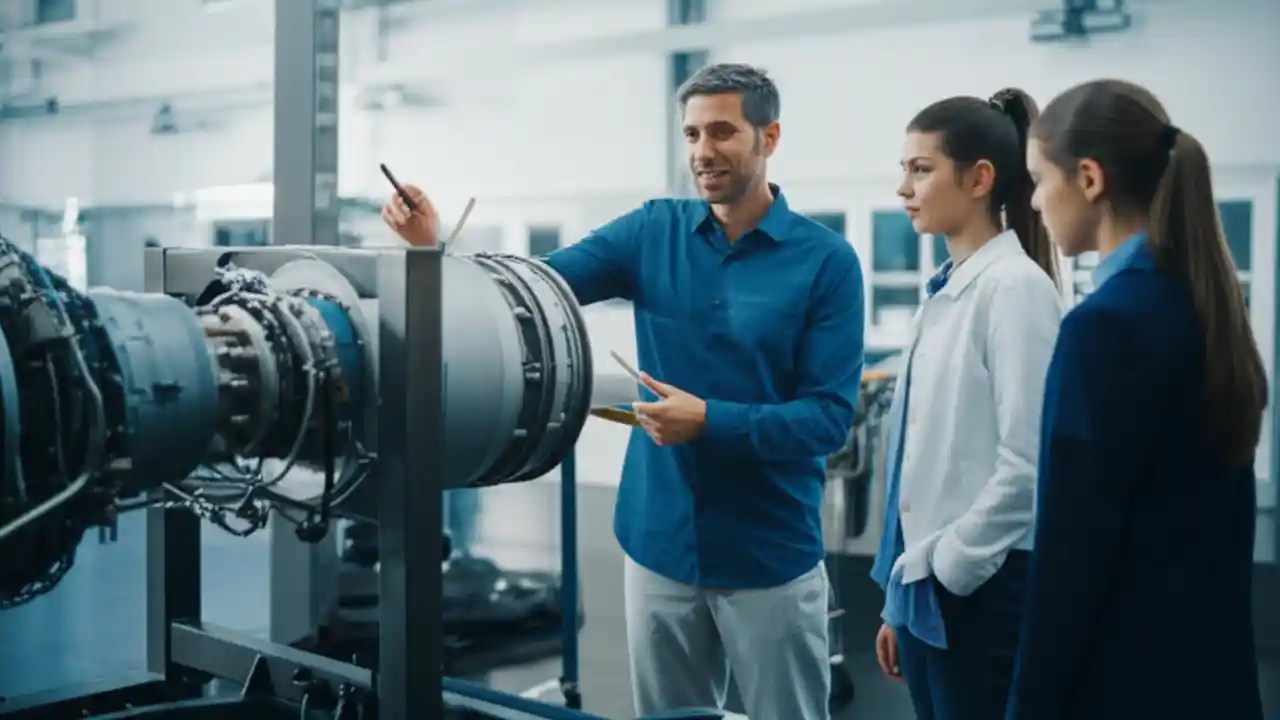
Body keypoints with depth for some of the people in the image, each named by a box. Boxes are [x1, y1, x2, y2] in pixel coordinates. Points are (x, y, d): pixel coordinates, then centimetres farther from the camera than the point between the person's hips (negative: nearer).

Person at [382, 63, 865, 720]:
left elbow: (829, 415, -12)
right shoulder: (653, 231, 1)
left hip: (770, 555, -3)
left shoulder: (825, 260, -8)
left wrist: (711, 420, -23)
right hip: (659, 545, 3)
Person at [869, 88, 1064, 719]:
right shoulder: (946, 291, 10)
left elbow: (1027, 463, -19)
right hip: (928, 582, 8)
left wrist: (945, 566, -12)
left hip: (981, 587, -8)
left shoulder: (1014, 286, -14)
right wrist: (901, 590, 16)